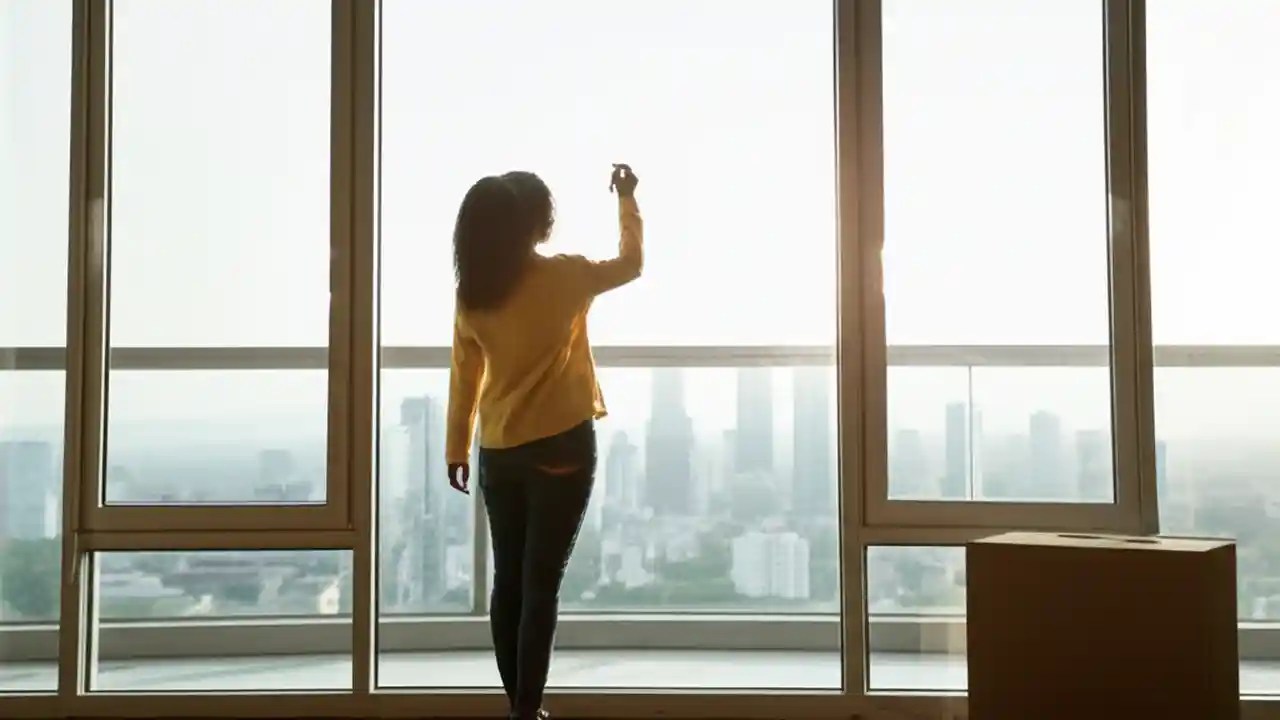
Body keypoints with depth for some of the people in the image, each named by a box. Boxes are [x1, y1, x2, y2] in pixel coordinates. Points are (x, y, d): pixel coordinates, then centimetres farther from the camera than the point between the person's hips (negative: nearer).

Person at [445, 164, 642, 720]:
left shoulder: (472, 294, 1)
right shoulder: (563, 277, -10)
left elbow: (463, 379, 7)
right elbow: (631, 263, 8)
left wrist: (457, 450, 16)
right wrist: (626, 199, 21)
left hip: (499, 453, 5)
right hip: (560, 449, -5)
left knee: (508, 579, 12)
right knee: (540, 585, -2)